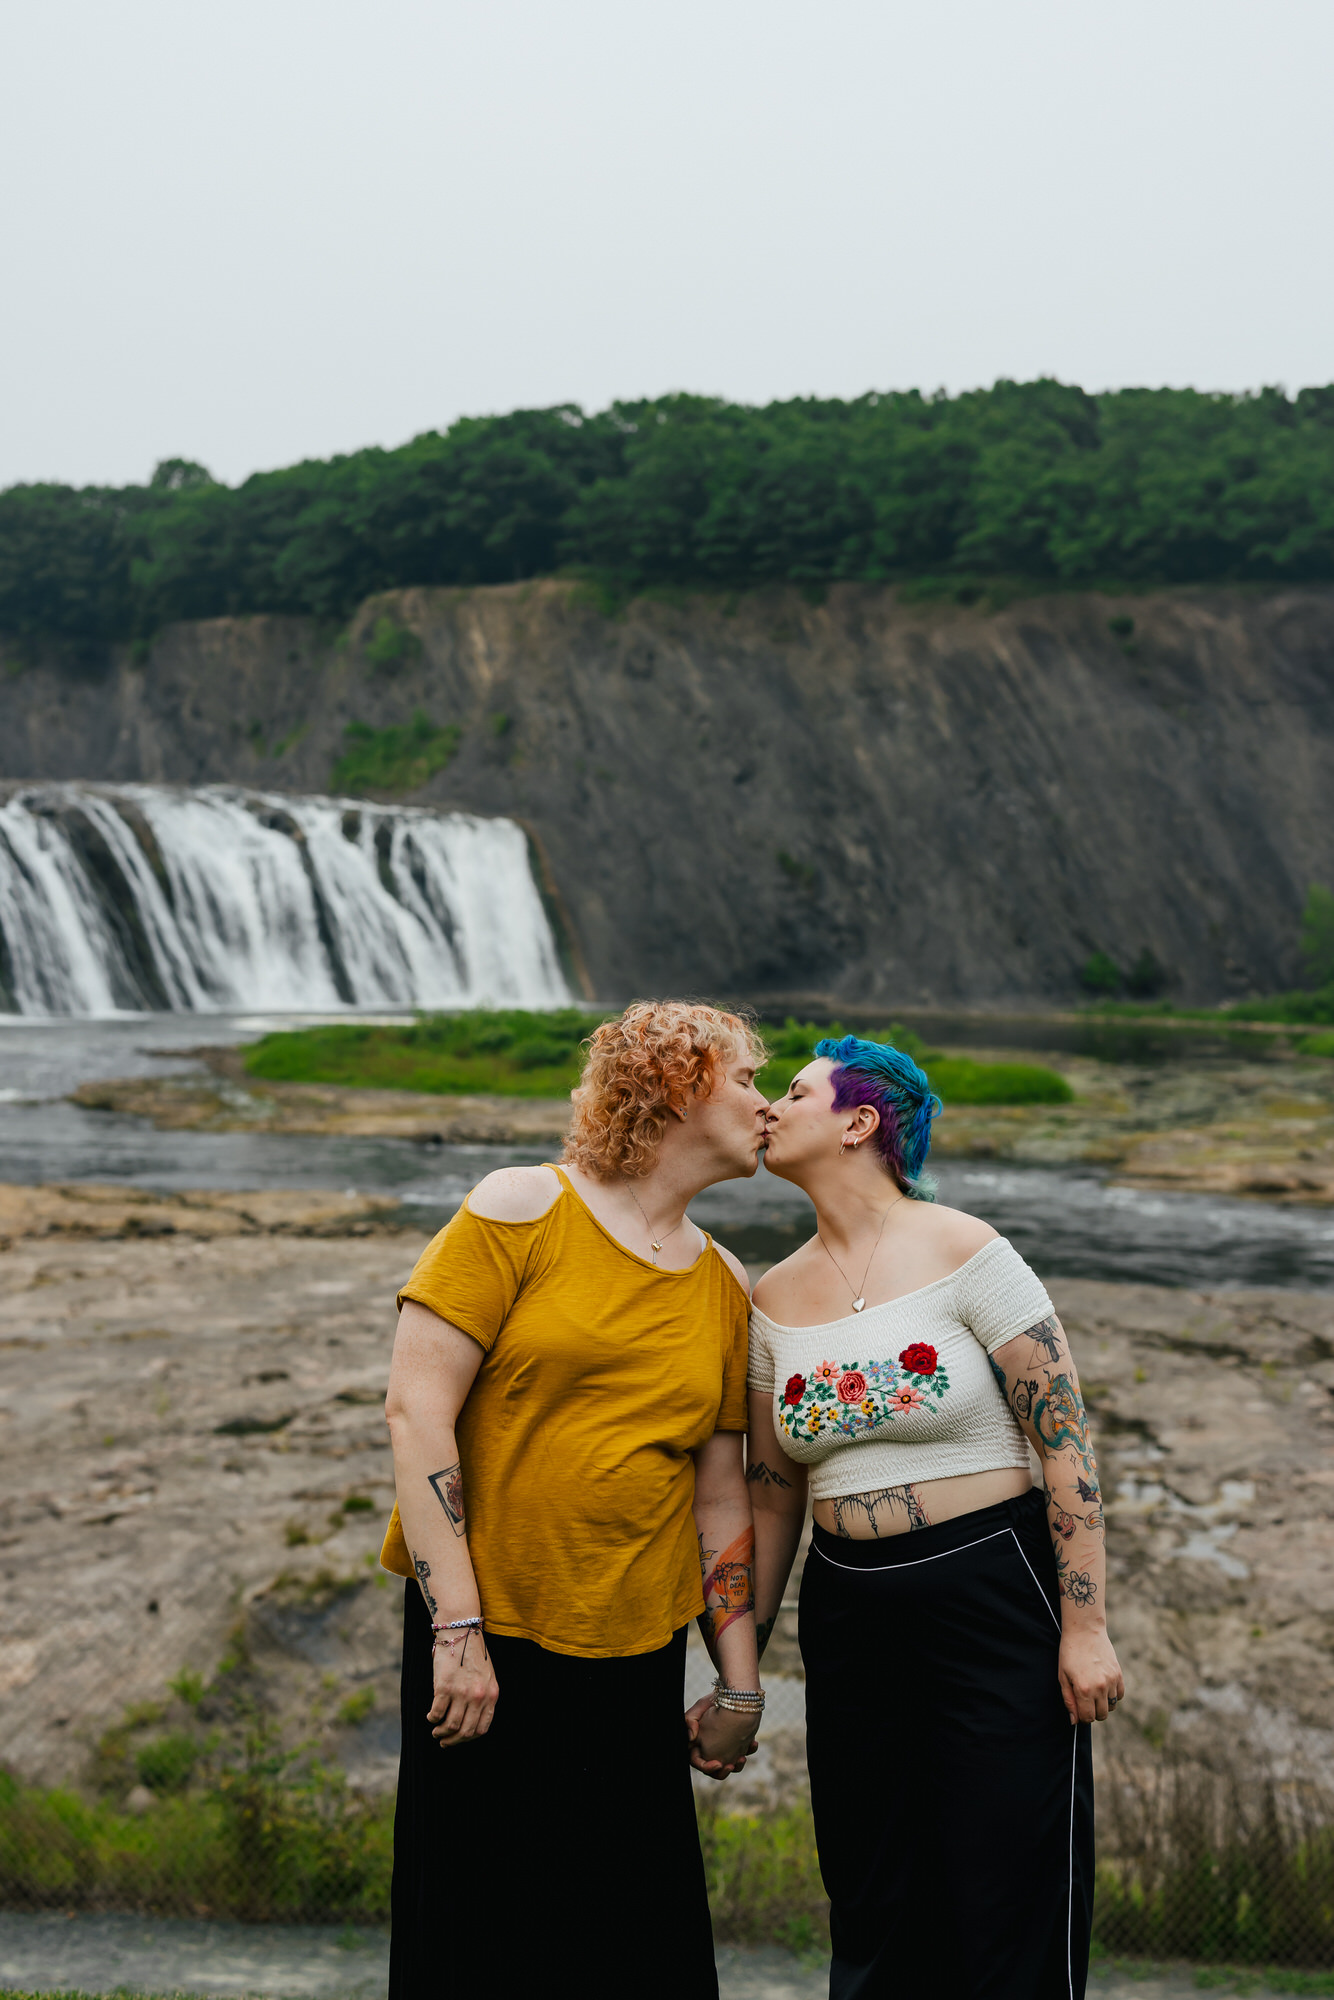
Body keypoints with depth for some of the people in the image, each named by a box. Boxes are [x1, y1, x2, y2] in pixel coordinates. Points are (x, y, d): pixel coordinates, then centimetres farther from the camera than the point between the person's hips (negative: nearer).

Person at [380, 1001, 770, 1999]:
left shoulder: (726, 1287, 10)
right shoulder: (522, 1210, -6)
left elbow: (721, 1500, 13)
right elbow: (416, 1407, -12)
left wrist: (740, 1686, 11)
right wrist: (458, 1627, -17)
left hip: (637, 1654, 4)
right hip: (489, 1637, -4)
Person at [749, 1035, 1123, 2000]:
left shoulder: (966, 1253, -9)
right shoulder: (776, 1297, 7)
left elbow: (1068, 1442, -10)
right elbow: (771, 1494, 13)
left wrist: (1086, 1628, -14)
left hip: (994, 1600, -5)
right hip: (848, 1618, 5)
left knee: (1008, 1922, 1)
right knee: (872, 1920, 13)